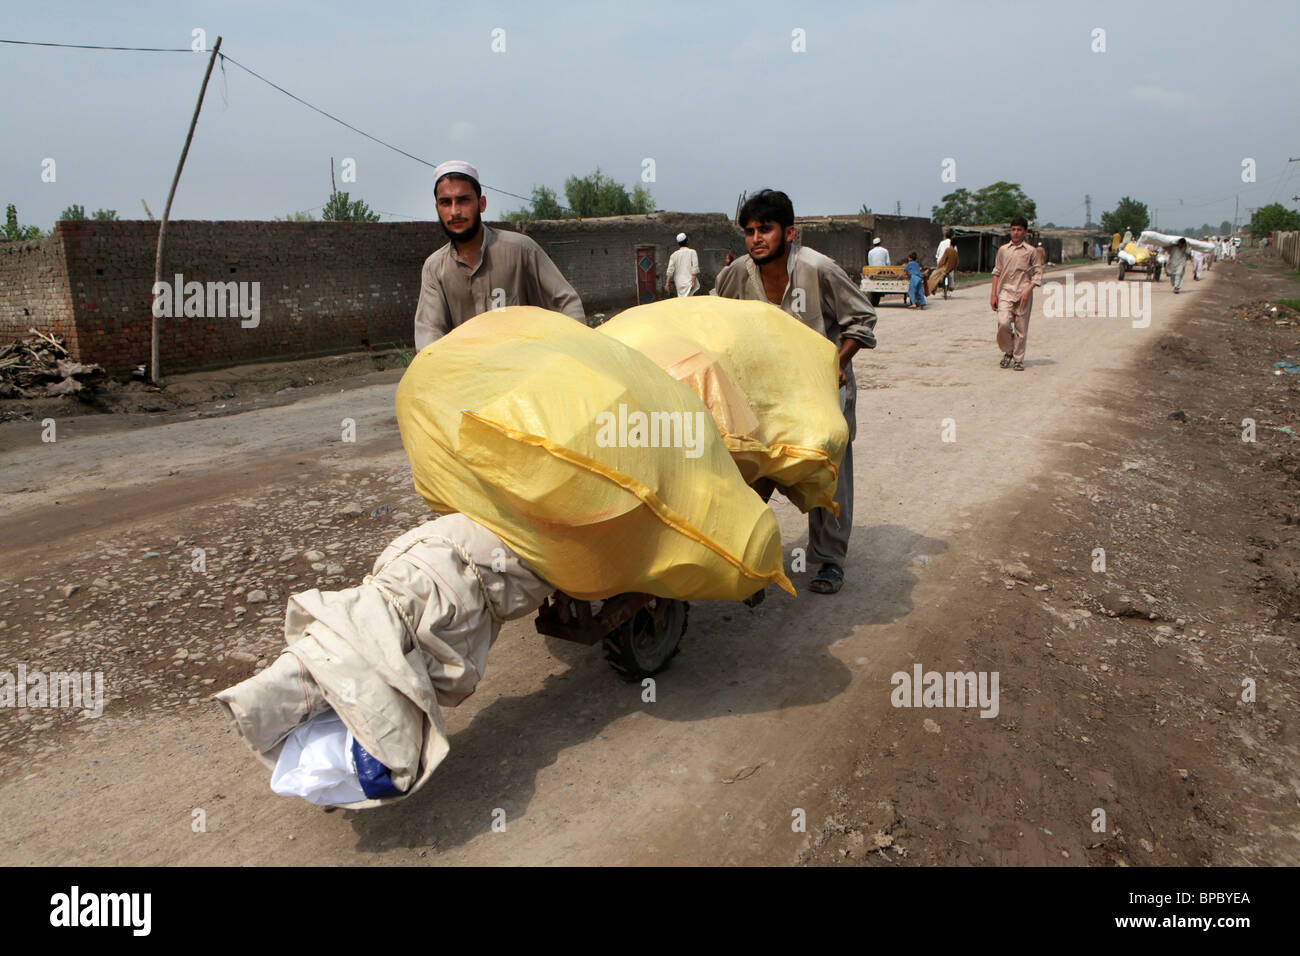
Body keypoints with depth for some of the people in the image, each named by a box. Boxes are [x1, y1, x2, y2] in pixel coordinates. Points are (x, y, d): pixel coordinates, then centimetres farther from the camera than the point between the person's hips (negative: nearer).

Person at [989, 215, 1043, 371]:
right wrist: (993, 294, 9)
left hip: (1023, 295, -1)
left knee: (1021, 328, 0)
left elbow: (1038, 274, 4)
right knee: (1003, 323, -17)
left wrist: (1027, 291, -10)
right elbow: (997, 272, 15)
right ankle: (1008, 351, 7)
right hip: (1005, 292, 1)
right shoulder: (1003, 249, 11)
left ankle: (1018, 359, 13)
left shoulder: (1030, 251, 4)